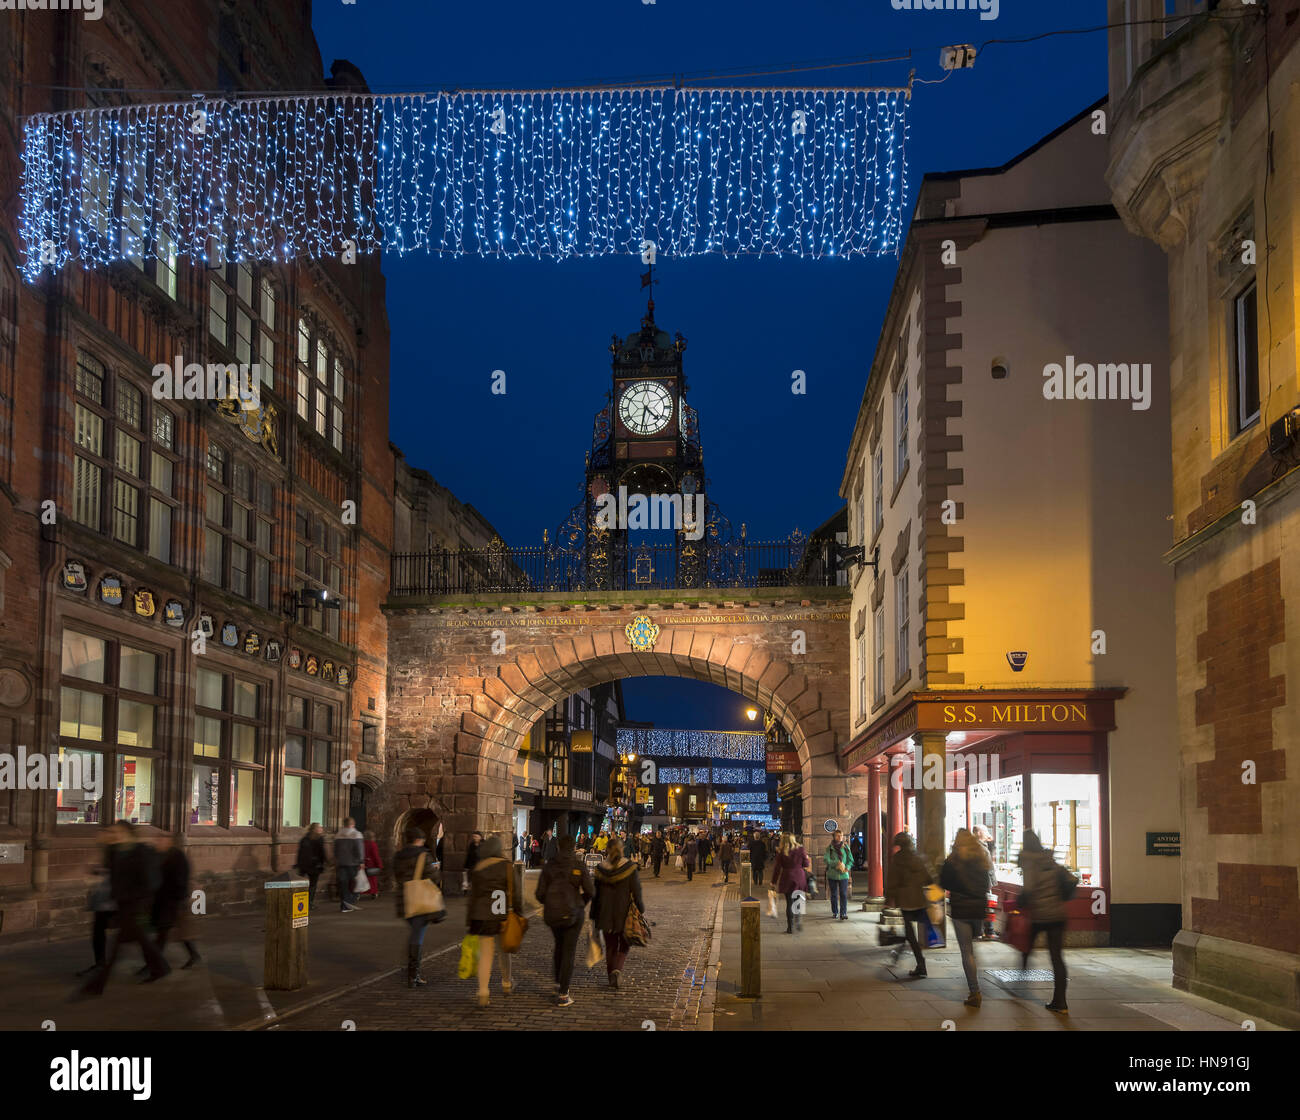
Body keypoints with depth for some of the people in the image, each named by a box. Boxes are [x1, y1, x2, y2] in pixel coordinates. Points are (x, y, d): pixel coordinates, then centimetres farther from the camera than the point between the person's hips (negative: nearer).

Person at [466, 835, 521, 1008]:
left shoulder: (478, 868, 0)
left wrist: (470, 920, 8)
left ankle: (483, 994, -8)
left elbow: (473, 894, 3)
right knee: (503, 950, 20)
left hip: (482, 914, 1)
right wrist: (519, 913, 2)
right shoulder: (506, 866, -6)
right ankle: (506, 984, 37)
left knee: (485, 954, 2)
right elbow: (514, 892, -7)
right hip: (502, 913, -1)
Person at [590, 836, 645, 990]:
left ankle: (612, 977, 17)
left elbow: (595, 894, 2)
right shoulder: (630, 867, -11)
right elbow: (636, 891, -10)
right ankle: (617, 970, -13)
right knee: (624, 946, 11)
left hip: (606, 914, 2)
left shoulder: (601, 869, -4)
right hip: (625, 913, -2)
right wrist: (640, 910, 1)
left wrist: (594, 916, 9)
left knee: (610, 946, 15)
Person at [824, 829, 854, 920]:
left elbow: (850, 860, 6)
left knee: (843, 894, -8)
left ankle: (843, 914, -8)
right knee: (834, 894, 9)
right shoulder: (829, 848, 0)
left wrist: (847, 868, -12)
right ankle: (835, 912, 22)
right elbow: (826, 860, -11)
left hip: (843, 875, 0)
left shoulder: (845, 847, 5)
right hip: (832, 874, 0)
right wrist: (837, 864, -22)